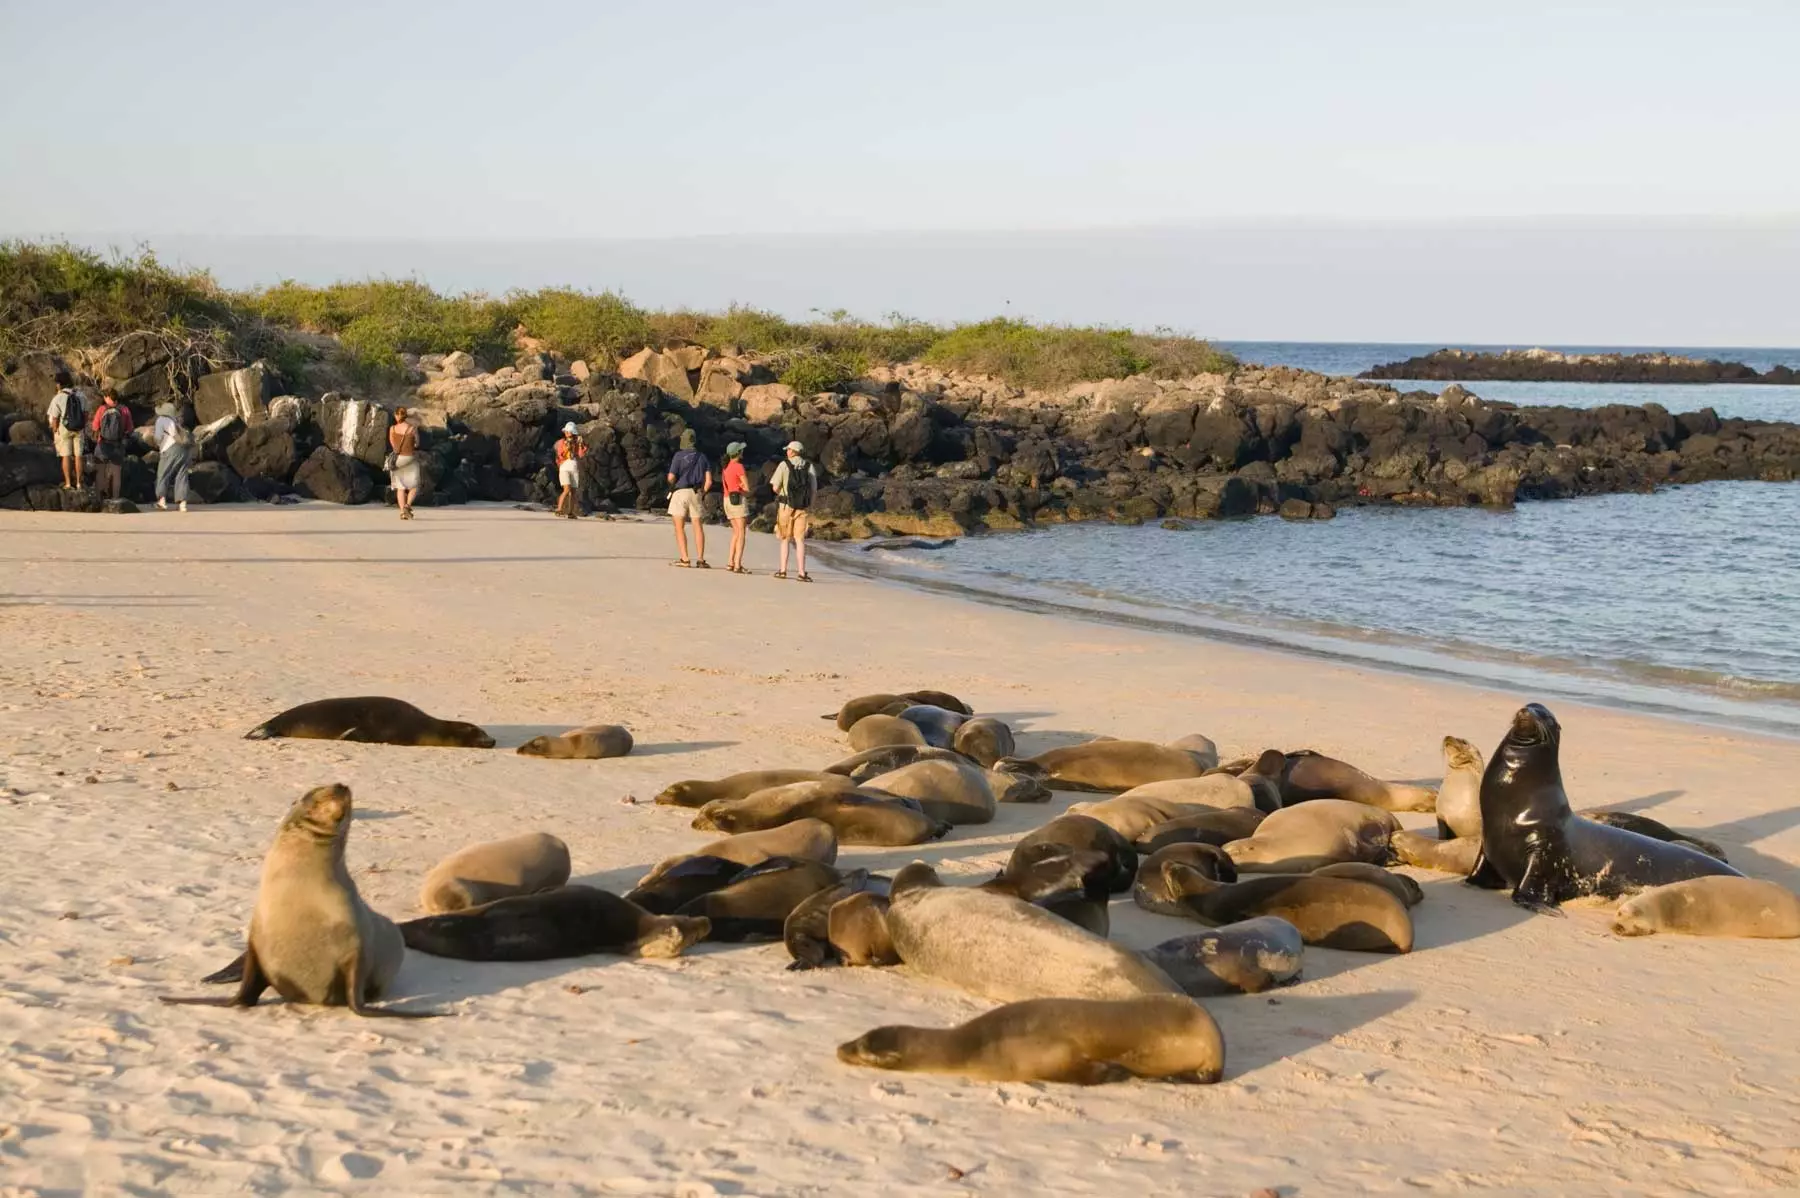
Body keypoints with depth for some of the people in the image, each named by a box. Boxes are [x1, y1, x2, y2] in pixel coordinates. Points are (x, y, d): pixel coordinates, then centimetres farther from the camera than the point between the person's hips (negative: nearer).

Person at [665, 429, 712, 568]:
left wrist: (672, 484, 12)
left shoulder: (679, 456, -6)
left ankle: (685, 559, -10)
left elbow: (671, 478, -10)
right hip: (696, 494, 4)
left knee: (679, 527, -1)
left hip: (680, 493, -4)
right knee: (698, 527, 7)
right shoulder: (702, 457, 7)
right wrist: (702, 493, 14)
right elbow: (709, 480, 3)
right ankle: (700, 559, 1)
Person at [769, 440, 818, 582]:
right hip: (804, 508, 1)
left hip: (786, 506, -1)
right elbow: (814, 490, 2)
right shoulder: (809, 467, 2)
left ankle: (783, 570, 13)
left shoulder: (784, 465, -5)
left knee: (785, 539, 13)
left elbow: (775, 488, -6)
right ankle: (801, 573, -9)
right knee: (800, 540, 1)